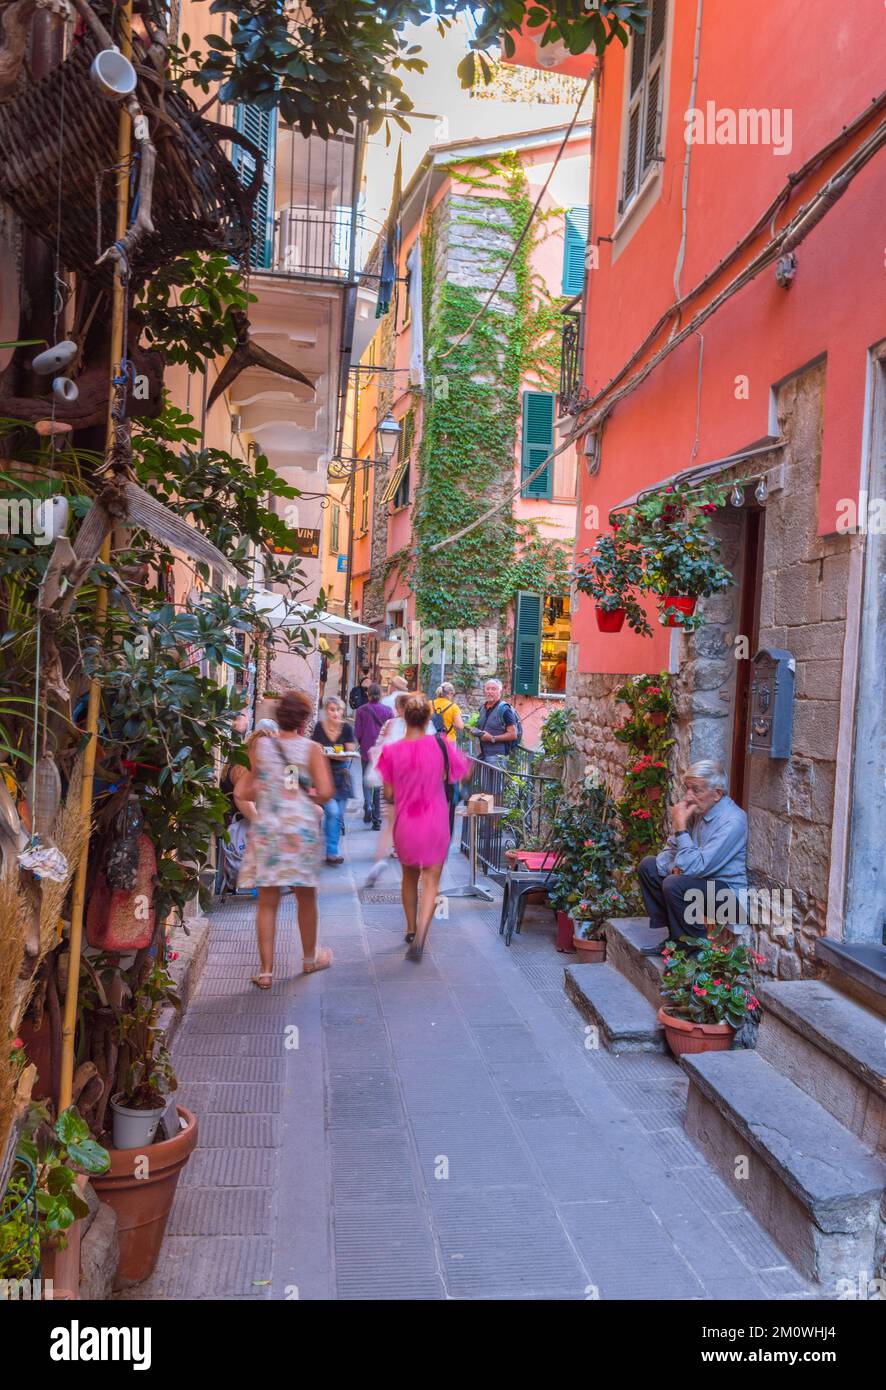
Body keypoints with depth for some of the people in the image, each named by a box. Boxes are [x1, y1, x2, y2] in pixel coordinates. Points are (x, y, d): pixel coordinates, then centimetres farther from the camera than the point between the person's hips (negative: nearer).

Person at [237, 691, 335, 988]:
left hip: (266, 829, 1)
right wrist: (313, 801, 8)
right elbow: (326, 792, -14)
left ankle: (266, 970, 5)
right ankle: (310, 958, 33)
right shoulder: (311, 749, -5)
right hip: (302, 828, -1)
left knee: (267, 902, 6)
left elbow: (245, 790, -2)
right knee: (306, 897, 16)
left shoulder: (259, 746, 0)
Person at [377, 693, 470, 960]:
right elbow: (464, 773, 4)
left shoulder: (392, 751, -10)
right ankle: (420, 938, -15)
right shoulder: (441, 745, -10)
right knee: (431, 881, 1)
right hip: (436, 823, -1)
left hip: (404, 823, 1)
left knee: (409, 876, 22)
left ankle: (411, 929, 37)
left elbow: (388, 794, -5)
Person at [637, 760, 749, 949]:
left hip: (731, 893, -9)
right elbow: (670, 849, 11)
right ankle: (673, 934, 6)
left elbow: (694, 867, -30)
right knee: (648, 865, 7)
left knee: (674, 885, -29)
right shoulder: (697, 809, -1)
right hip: (703, 880, 9)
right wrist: (673, 867, -11)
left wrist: (680, 826, -25)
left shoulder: (732, 822, -25)